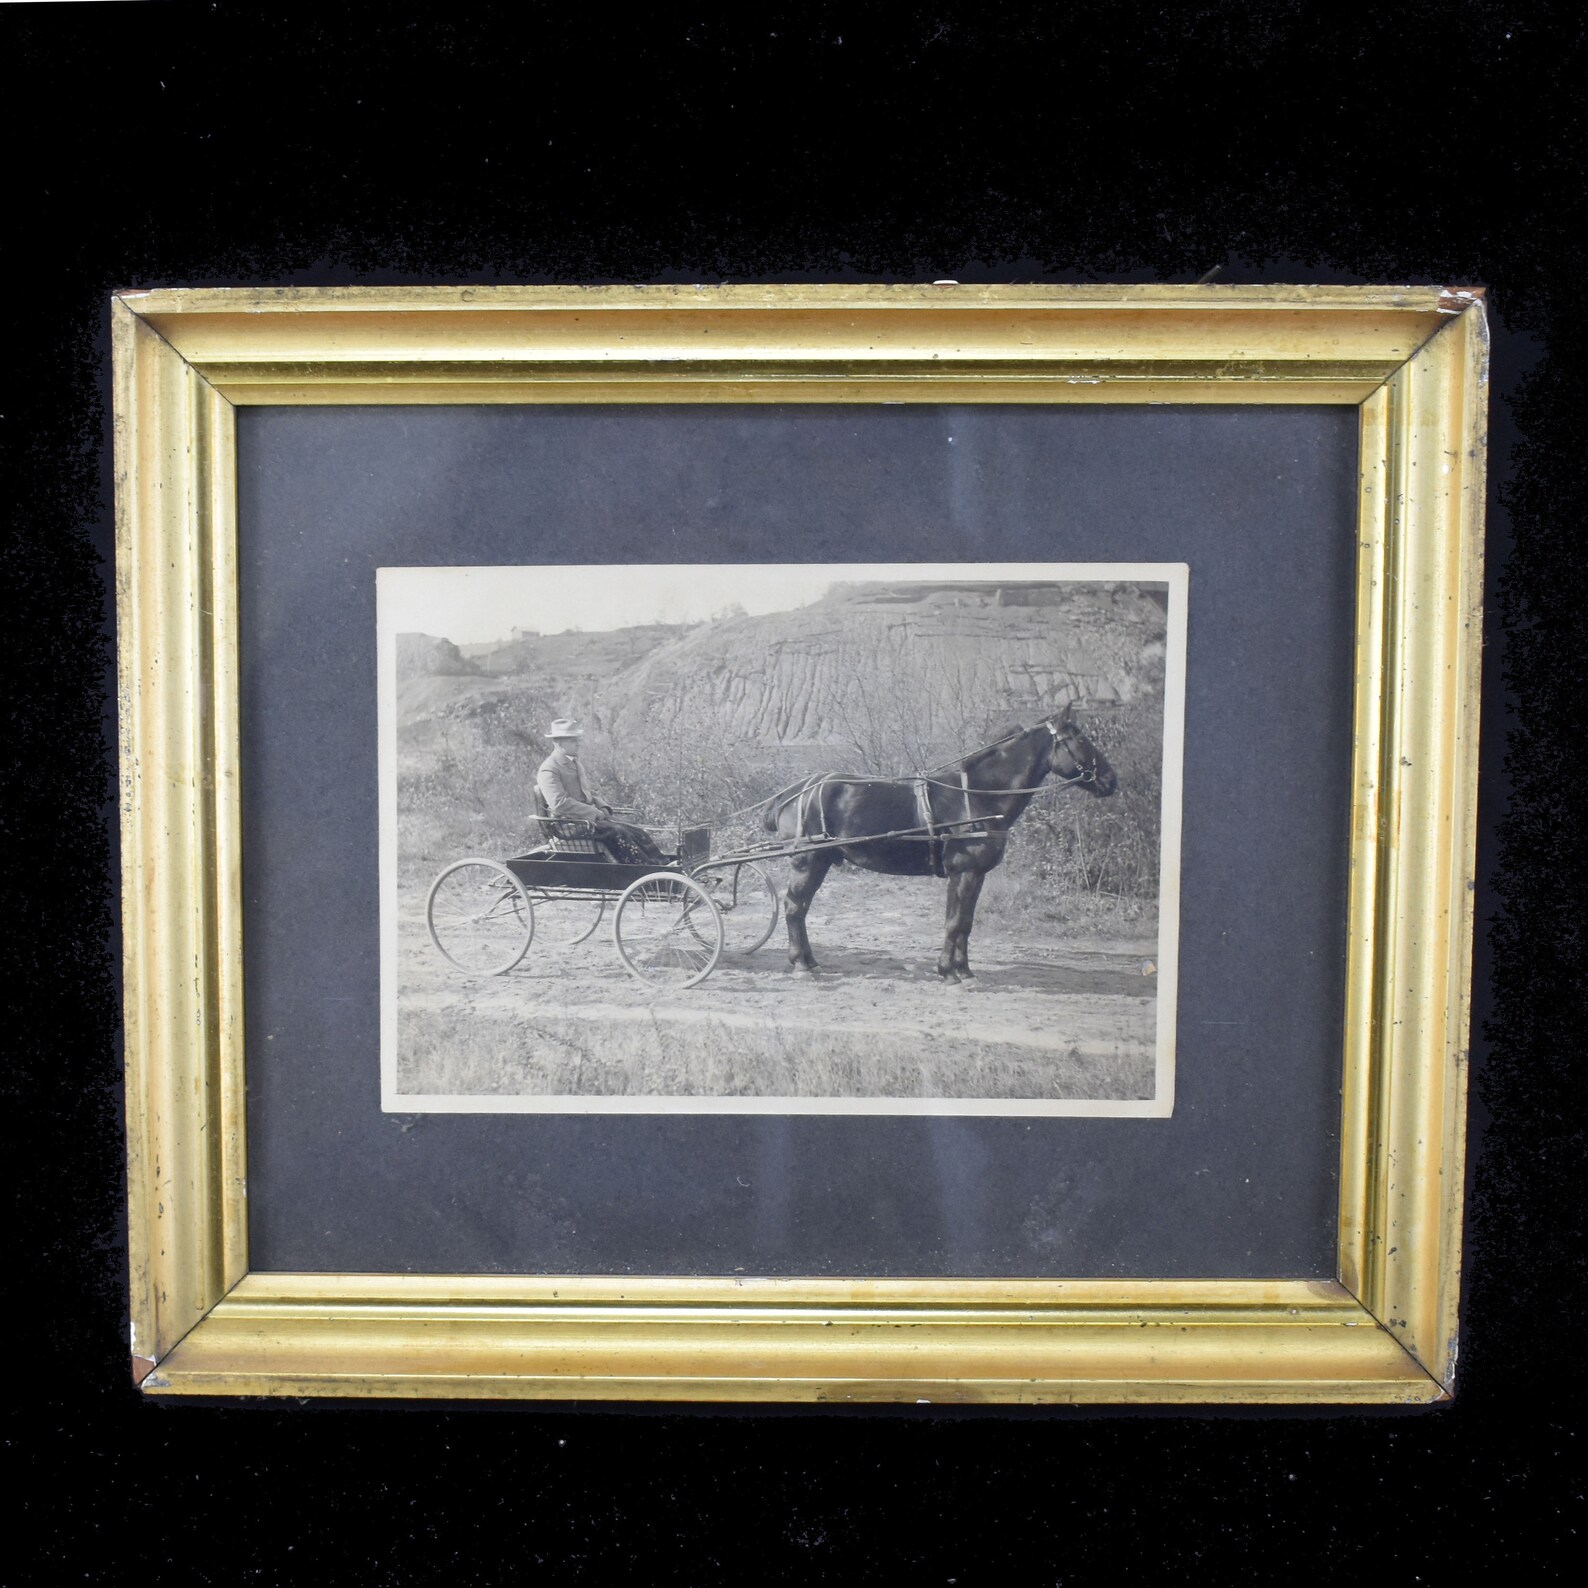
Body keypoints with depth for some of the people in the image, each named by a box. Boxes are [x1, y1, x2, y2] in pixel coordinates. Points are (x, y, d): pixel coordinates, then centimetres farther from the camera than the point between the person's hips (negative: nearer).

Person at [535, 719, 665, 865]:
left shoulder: (575, 764, 19)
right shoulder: (548, 770, -10)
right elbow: (559, 803, -21)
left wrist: (602, 808, 4)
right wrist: (594, 812, -20)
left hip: (590, 814, 9)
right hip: (571, 821, -9)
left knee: (637, 831, -10)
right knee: (617, 832, -28)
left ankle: (662, 865, -20)